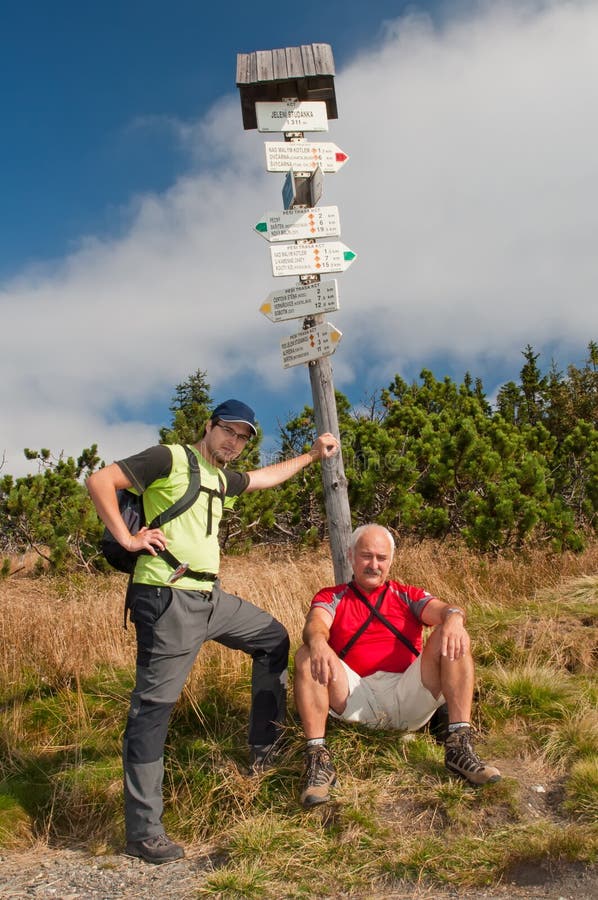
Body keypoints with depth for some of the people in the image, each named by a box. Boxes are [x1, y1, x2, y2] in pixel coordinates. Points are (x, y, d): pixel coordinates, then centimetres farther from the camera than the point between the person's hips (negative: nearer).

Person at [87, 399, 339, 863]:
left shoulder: (221, 478, 19)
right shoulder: (170, 459, -5)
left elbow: (265, 478, 38)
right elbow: (100, 481, -10)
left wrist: (312, 455, 41)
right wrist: (127, 538, -14)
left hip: (210, 597, 10)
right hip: (168, 597, -10)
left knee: (274, 637, 21)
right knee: (154, 705, -8)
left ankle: (263, 749, 30)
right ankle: (143, 832, -2)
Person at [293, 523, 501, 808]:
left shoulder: (408, 596, 20)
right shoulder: (331, 597, 15)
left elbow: (442, 610, -1)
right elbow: (315, 624, -8)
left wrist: (454, 619, -27)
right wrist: (318, 641, -34)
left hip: (409, 697, 1)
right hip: (358, 699, -1)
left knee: (453, 639, -17)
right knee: (307, 654, -24)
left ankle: (459, 744, -24)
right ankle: (318, 759, -29)